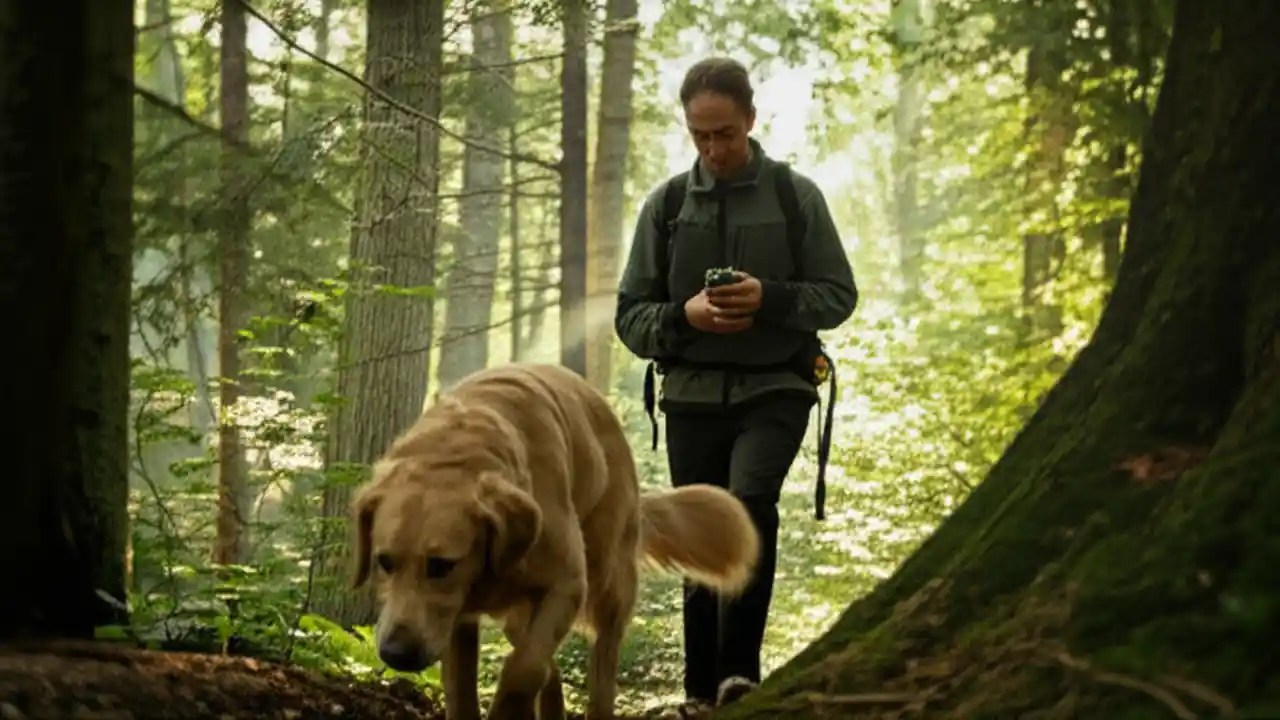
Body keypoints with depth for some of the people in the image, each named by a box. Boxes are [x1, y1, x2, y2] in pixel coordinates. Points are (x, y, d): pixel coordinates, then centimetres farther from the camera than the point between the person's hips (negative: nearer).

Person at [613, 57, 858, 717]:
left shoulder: (795, 196, 3)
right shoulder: (666, 205, 8)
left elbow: (839, 295, 3)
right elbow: (630, 316, 8)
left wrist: (769, 298, -16)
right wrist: (683, 316, -14)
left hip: (774, 390, -2)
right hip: (693, 394, 3)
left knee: (750, 503, -26)